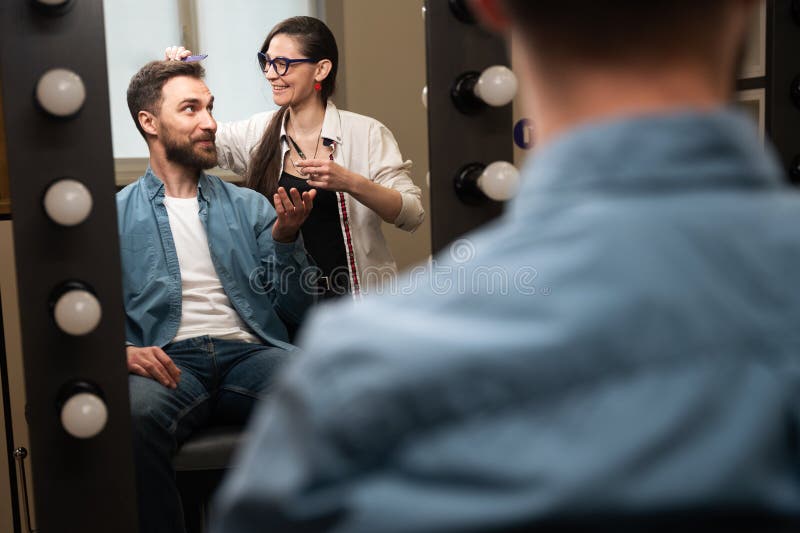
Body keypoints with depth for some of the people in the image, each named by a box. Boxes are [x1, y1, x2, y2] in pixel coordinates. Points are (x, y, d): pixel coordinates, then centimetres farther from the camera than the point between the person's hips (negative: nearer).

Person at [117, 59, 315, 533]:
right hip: (168, 362, -1)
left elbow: (295, 308, 14)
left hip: (249, 352, 2)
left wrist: (286, 238, -1)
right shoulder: (115, 215, 15)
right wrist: (122, 351, -14)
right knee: (133, 416, -37)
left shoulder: (249, 206, 21)